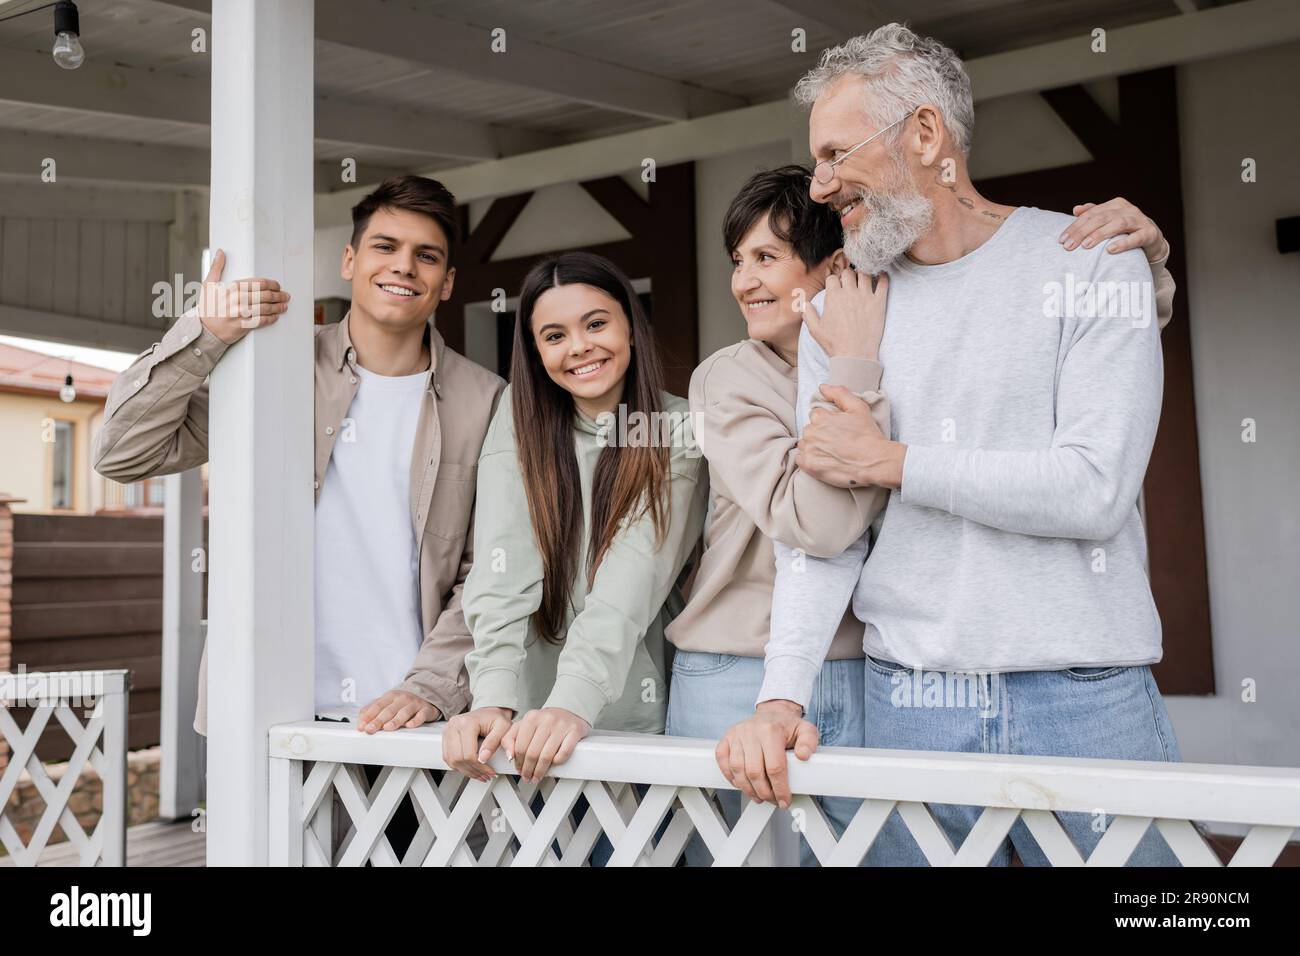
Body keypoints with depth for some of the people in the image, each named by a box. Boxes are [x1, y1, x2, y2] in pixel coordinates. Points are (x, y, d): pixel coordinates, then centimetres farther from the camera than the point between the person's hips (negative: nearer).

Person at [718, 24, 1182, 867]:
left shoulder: (1092, 264, -3)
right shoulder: (840, 310, 7)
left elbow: (1095, 489, -15)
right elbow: (819, 531, 1)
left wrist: (891, 462, -9)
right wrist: (784, 695, -12)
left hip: (1083, 698, -2)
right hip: (906, 700, 3)